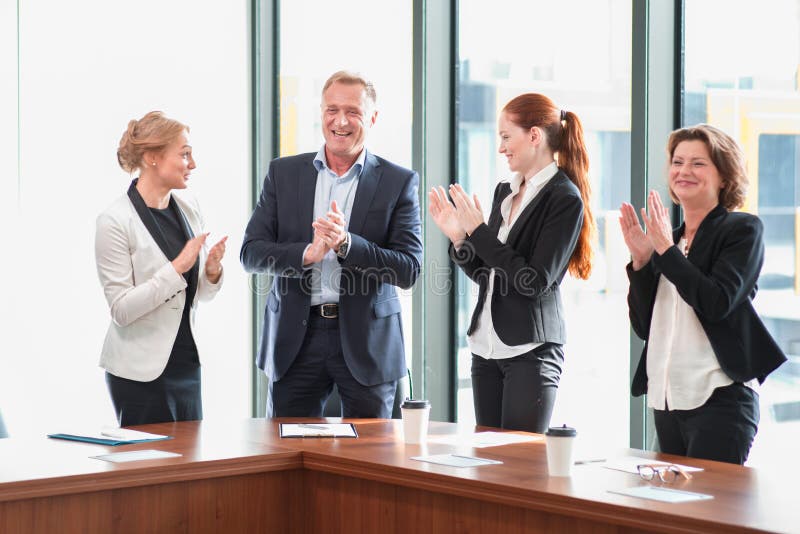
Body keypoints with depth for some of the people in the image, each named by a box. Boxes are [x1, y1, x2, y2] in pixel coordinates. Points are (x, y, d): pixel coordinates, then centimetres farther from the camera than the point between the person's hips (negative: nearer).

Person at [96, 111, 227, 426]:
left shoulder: (187, 206, 6)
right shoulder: (115, 222, -13)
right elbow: (121, 309, -16)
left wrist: (212, 271, -7)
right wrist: (178, 268, -22)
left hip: (186, 362, 6)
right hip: (140, 372, -6)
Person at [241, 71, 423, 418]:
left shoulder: (399, 182, 0)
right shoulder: (283, 173, 6)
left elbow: (409, 270, -7)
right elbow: (251, 252, 0)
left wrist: (346, 243, -21)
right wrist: (308, 254, -19)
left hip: (366, 341, -1)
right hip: (295, 338, 1)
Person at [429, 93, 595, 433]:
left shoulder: (565, 199, -10)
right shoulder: (504, 192, 12)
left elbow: (537, 281, -17)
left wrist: (479, 230, -15)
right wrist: (459, 237, 0)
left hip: (530, 351, -7)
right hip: (486, 347, 8)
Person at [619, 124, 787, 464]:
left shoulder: (743, 229, -2)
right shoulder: (667, 237, 14)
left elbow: (717, 303, -17)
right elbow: (643, 326, 11)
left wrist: (666, 250, -13)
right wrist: (641, 261, -1)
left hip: (720, 397, -7)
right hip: (666, 398, 7)